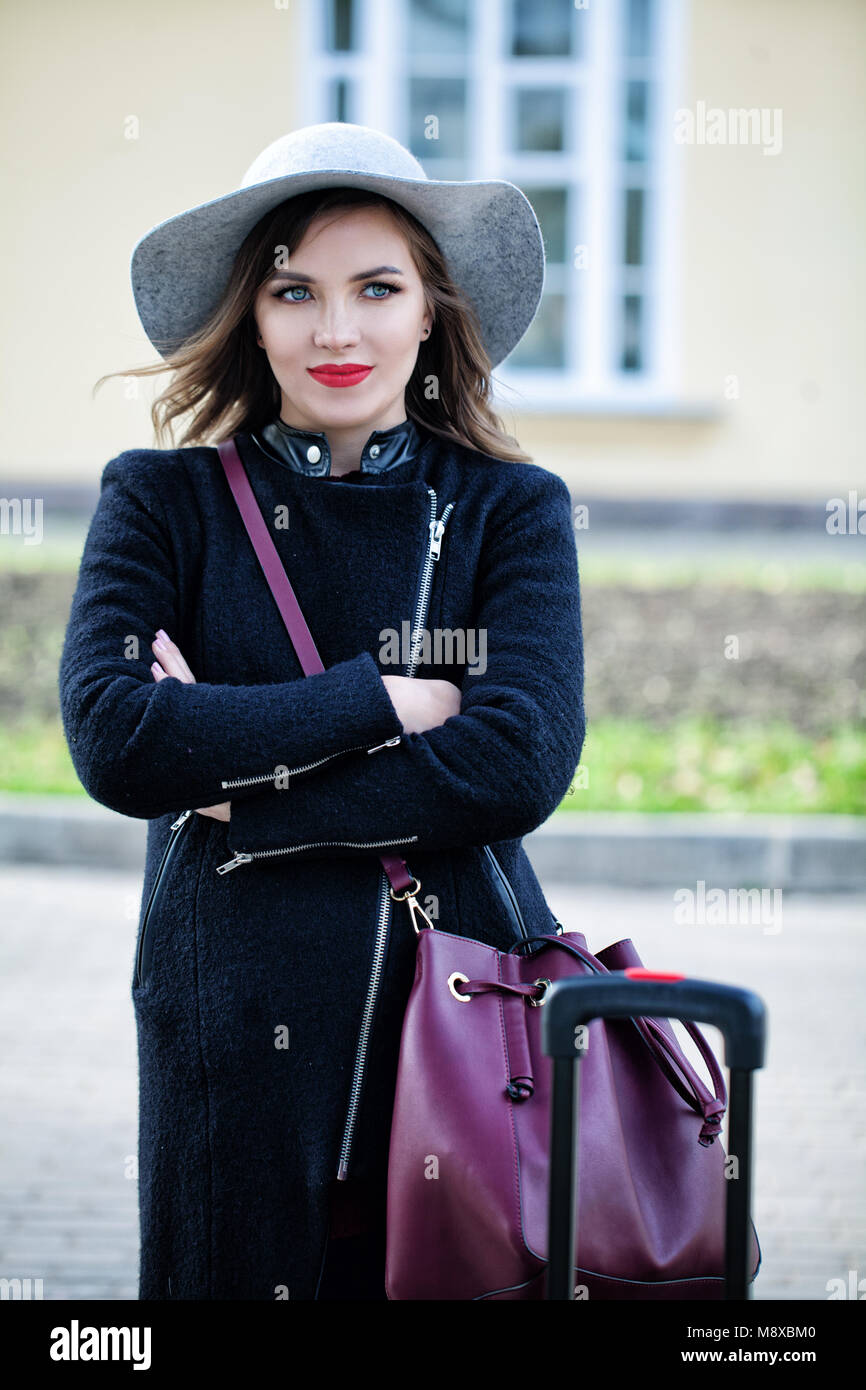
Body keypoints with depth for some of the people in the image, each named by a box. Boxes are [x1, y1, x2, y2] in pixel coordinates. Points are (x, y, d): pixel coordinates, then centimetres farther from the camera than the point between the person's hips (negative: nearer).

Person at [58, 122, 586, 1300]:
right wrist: (380, 700, -11)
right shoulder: (164, 500, 3)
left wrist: (244, 786, -11)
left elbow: (522, 764, -10)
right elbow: (111, 737, -12)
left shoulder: (512, 508, 4)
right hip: (237, 1032, 0)